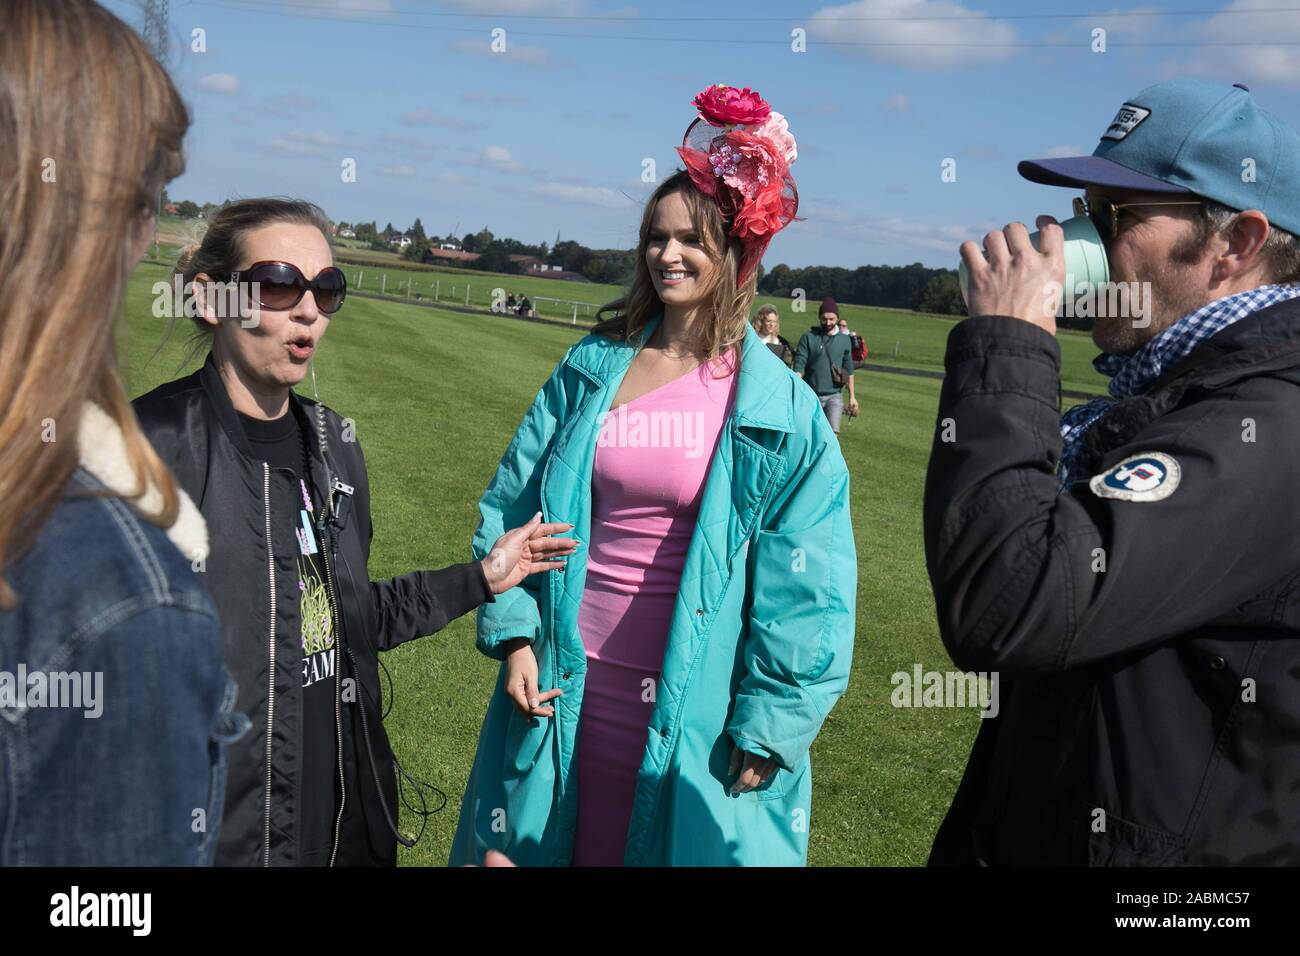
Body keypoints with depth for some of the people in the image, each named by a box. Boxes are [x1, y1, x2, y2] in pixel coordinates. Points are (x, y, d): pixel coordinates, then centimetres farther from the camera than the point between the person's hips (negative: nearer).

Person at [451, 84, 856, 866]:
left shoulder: (778, 408, -7)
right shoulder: (592, 368, 3)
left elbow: (807, 587, -7)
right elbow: (512, 505, 8)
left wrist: (769, 725, -9)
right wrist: (514, 633, -1)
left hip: (690, 706, -3)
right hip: (565, 688, 3)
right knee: (554, 845, 16)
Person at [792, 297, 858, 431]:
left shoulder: (844, 340, 5)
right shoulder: (808, 337, -3)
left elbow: (849, 370, 12)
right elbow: (799, 365, -8)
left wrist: (852, 396, 13)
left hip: (834, 396, 0)